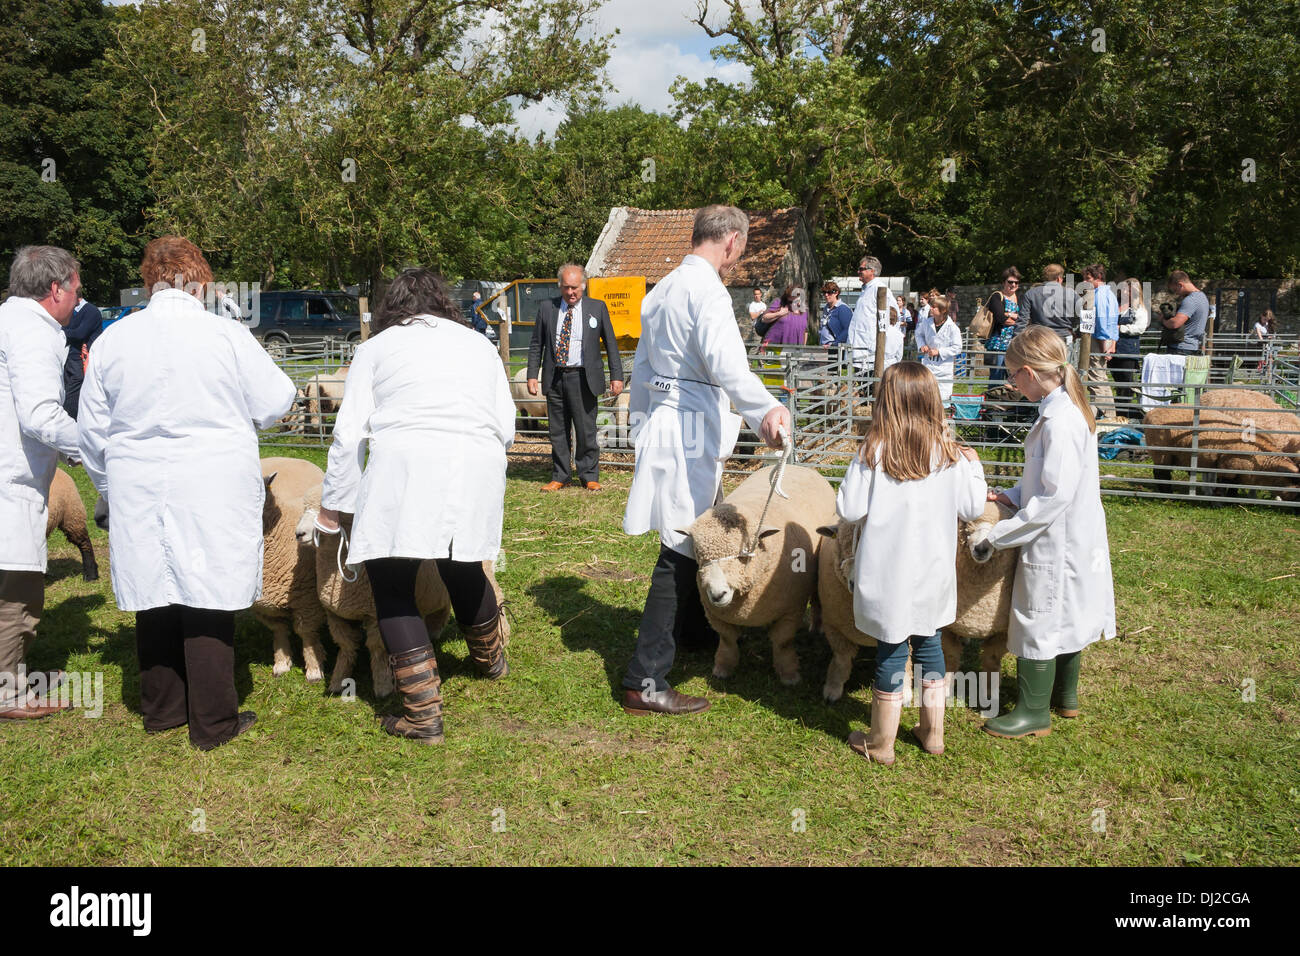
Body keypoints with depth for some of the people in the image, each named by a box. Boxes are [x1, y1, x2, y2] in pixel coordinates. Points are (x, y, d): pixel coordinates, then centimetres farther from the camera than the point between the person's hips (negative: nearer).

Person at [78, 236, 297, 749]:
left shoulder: (112, 339, 3)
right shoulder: (227, 335, -9)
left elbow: (92, 428, 11)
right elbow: (275, 403, -2)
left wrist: (109, 486, 25)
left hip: (138, 495, 4)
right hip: (213, 493, -4)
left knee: (155, 599, 14)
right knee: (207, 601, 2)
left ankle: (162, 709, 27)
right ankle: (213, 722, 9)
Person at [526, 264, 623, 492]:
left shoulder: (597, 308, 4)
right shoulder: (546, 308, 8)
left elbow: (610, 343, 7)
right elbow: (536, 344, 11)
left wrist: (616, 376, 1)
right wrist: (532, 375, 3)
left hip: (583, 379, -2)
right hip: (555, 378, 2)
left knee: (586, 431, 0)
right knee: (557, 432, 7)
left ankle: (589, 477, 12)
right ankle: (559, 477, 18)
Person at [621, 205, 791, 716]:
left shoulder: (662, 289, 17)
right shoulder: (707, 290, -14)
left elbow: (642, 367, 24)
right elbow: (724, 360, -33)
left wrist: (641, 425, 32)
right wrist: (765, 408, -46)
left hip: (664, 421, 10)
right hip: (692, 428, -10)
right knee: (681, 551, -9)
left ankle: (695, 625, 46)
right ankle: (646, 682, -7)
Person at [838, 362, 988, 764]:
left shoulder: (873, 452, -14)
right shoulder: (949, 453, -7)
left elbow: (849, 509, -14)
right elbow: (972, 508, 1)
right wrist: (974, 467, 17)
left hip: (887, 575, -2)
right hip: (933, 573, 3)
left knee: (890, 651, 7)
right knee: (929, 644, 18)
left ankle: (880, 743, 19)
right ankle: (933, 732, 30)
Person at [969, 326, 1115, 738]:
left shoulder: (1059, 422, -26)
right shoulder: (1068, 408, 5)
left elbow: (1054, 498, -28)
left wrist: (996, 536, -23)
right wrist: (1013, 495, 4)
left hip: (1055, 544, -10)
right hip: (1075, 537, 10)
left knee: (1037, 623, 4)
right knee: (1064, 618, 23)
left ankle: (1034, 713, 18)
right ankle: (1065, 695, 39)